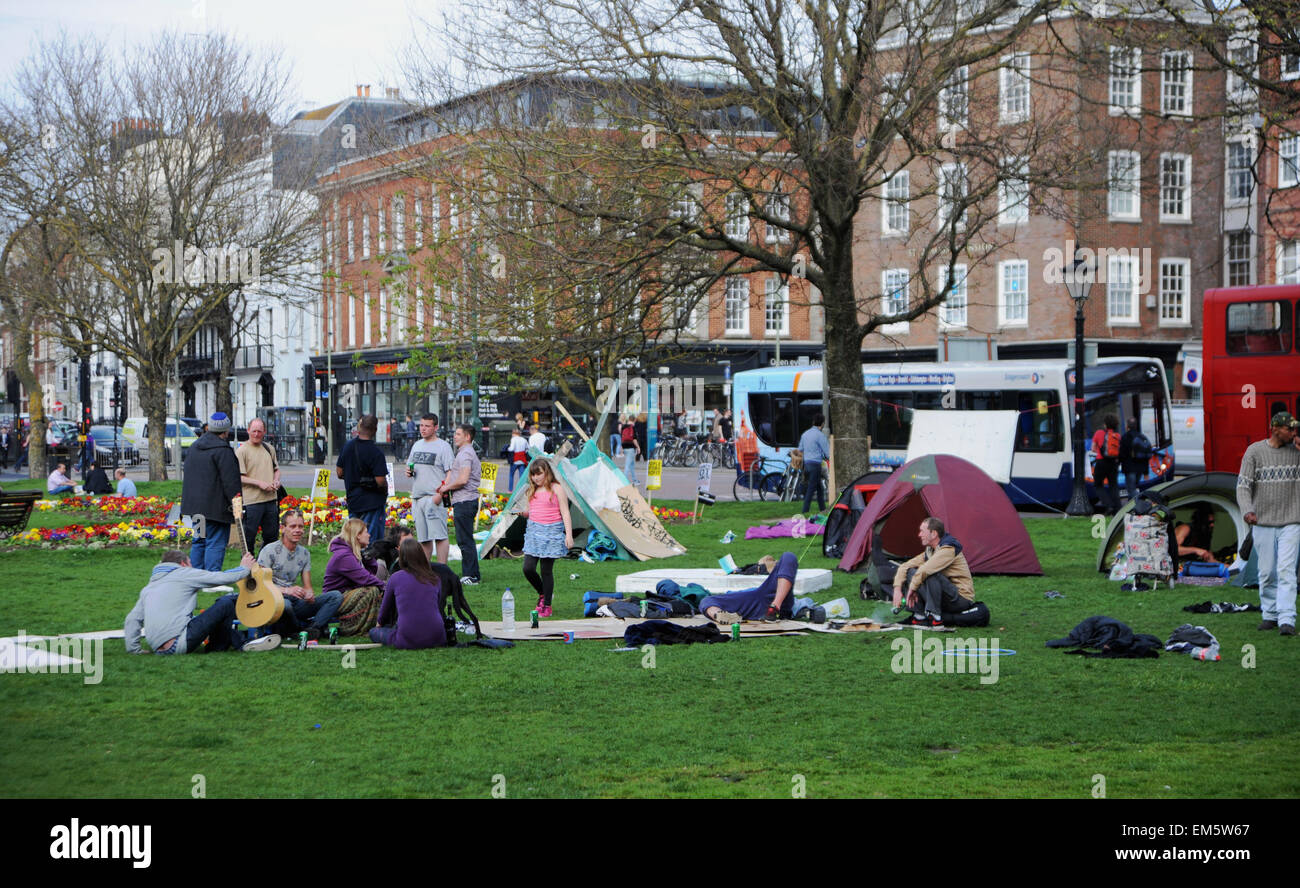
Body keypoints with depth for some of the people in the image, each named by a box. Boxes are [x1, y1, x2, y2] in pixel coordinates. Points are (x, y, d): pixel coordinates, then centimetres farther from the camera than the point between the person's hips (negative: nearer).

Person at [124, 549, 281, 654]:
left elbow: (132, 619, 18)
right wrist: (245, 568, 23)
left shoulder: (148, 588, 26)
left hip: (158, 648, 8)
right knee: (226, 602, -3)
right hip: (179, 643, -8)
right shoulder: (184, 573, 6)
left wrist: (133, 649, 18)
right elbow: (225, 578, 5)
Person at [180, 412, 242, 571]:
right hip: (215, 507, -8)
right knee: (216, 544, -6)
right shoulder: (223, 450, -15)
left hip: (195, 505, 8)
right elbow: (230, 482, -17)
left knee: (199, 542, 16)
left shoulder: (193, 447, 13)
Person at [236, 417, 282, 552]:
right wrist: (259, 483, -17)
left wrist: (276, 480, 4)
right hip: (251, 501, -6)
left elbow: (276, 469, 26)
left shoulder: (269, 449, 14)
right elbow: (238, 477, -11)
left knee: (272, 535, 11)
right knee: (249, 537, -3)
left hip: (270, 499, 6)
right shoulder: (242, 451, -6)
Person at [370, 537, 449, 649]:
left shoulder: (396, 578, 0)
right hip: (436, 639, 3)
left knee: (373, 632, 20)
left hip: (408, 641, -3)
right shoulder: (434, 579, 6)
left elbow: (385, 608, 16)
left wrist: (380, 623, 39)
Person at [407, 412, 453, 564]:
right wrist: (409, 472, 4)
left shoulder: (443, 446, -4)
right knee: (423, 537, 11)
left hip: (434, 498, -7)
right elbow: (410, 465, 29)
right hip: (417, 497, 7)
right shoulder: (417, 445, 18)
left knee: (439, 536, -11)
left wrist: (441, 494, -19)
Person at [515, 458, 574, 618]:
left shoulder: (556, 489, -4)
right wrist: (523, 512, -5)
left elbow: (565, 513, -6)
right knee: (528, 568, -4)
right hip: (533, 531, 5)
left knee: (546, 571, -2)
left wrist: (569, 534, -13)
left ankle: (547, 605, 10)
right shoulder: (530, 491, 12)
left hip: (552, 532, -5)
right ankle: (542, 593, 23)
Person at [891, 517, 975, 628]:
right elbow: (904, 567, 11)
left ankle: (935, 617, -26)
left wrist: (912, 588, -23)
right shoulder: (929, 551, 9)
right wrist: (897, 589, -3)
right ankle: (920, 615, -7)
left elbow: (925, 569, -33)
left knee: (930, 574, -32)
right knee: (911, 571, -2)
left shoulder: (949, 550, -20)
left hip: (962, 599, -9)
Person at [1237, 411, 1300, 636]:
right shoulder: (1254, 451, -1)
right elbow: (1243, 485, -5)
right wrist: (1247, 511, -23)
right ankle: (1270, 615, 20)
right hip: (1262, 523, 0)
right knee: (1267, 572, 6)